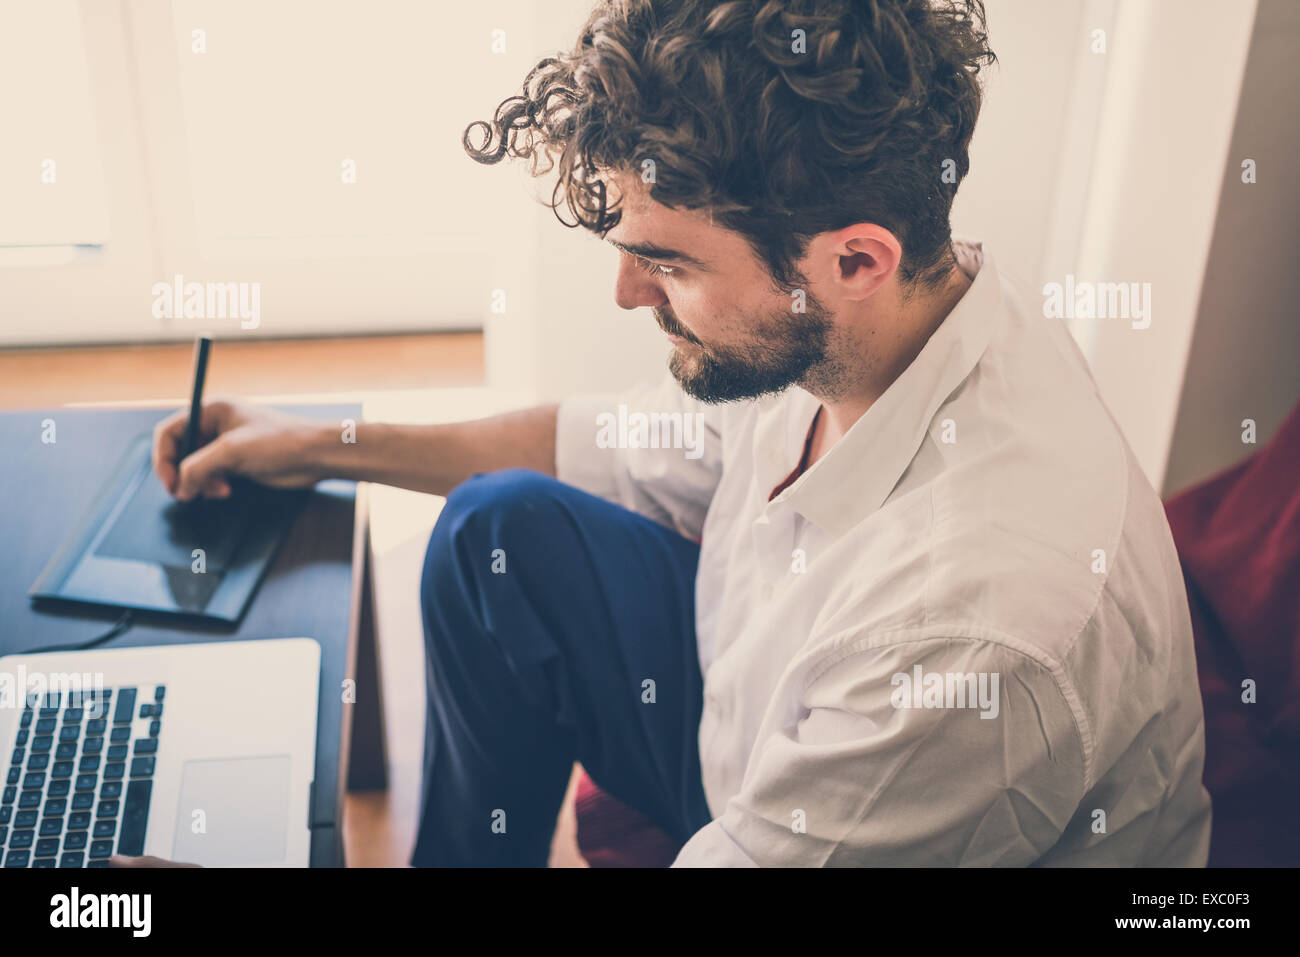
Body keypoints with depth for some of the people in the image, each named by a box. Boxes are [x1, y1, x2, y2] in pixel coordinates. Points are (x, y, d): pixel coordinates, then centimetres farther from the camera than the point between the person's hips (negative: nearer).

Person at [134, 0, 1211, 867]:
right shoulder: (807, 339, -14)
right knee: (505, 526, -1)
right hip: (775, 738, 7)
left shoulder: (978, 628, -39)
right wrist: (327, 445, 8)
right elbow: (615, 447, 5)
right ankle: (460, 859, 18)